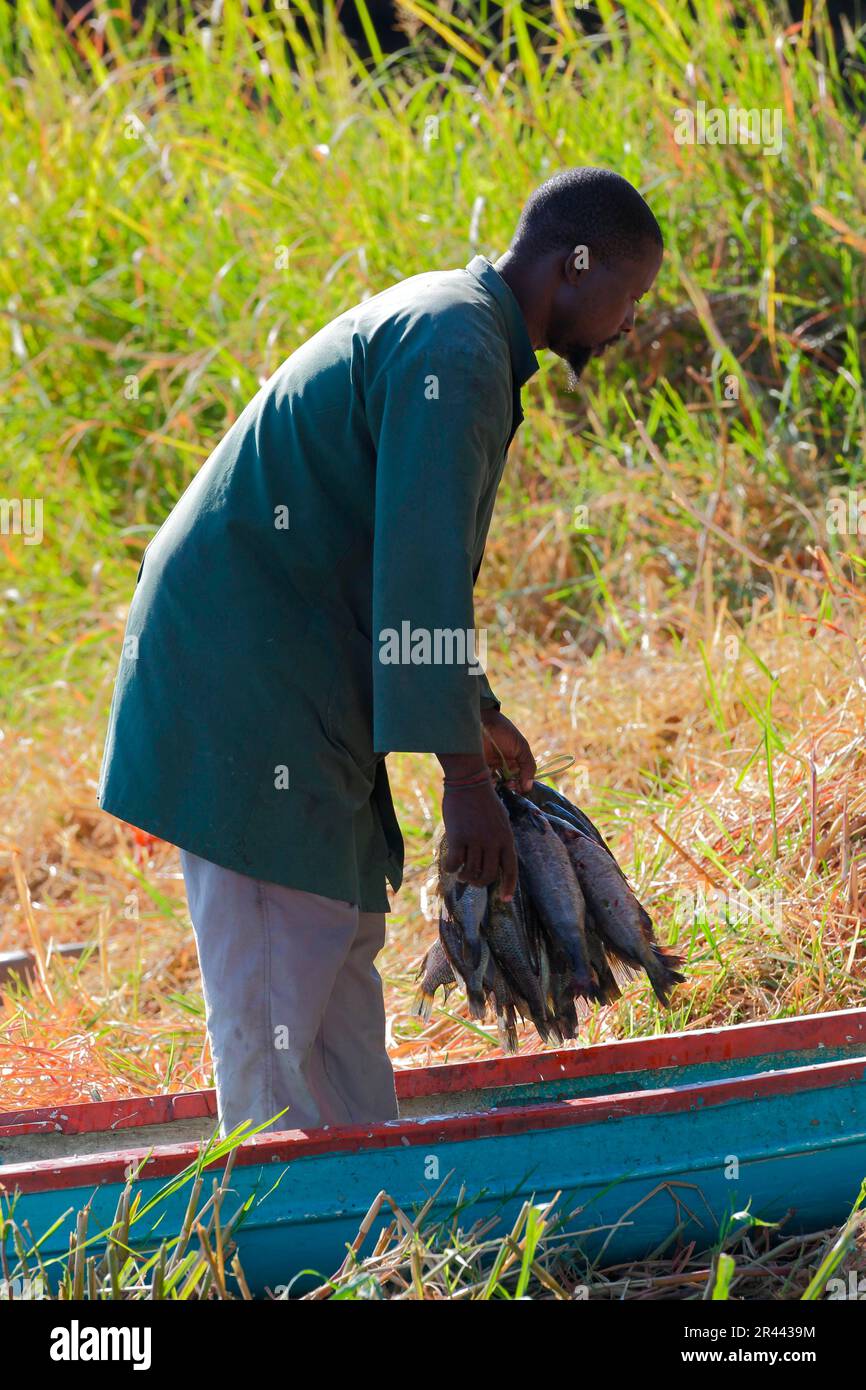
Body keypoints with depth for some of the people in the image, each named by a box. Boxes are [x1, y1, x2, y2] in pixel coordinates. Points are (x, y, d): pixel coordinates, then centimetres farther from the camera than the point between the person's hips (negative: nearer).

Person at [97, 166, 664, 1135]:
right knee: (278, 967, -9)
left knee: (343, 938, 14)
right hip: (241, 665, -11)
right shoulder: (455, 348, -18)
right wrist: (464, 776, -22)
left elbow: (422, 554, 28)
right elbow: (422, 571, -24)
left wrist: (476, 715, 31)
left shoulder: (448, 326, 16)